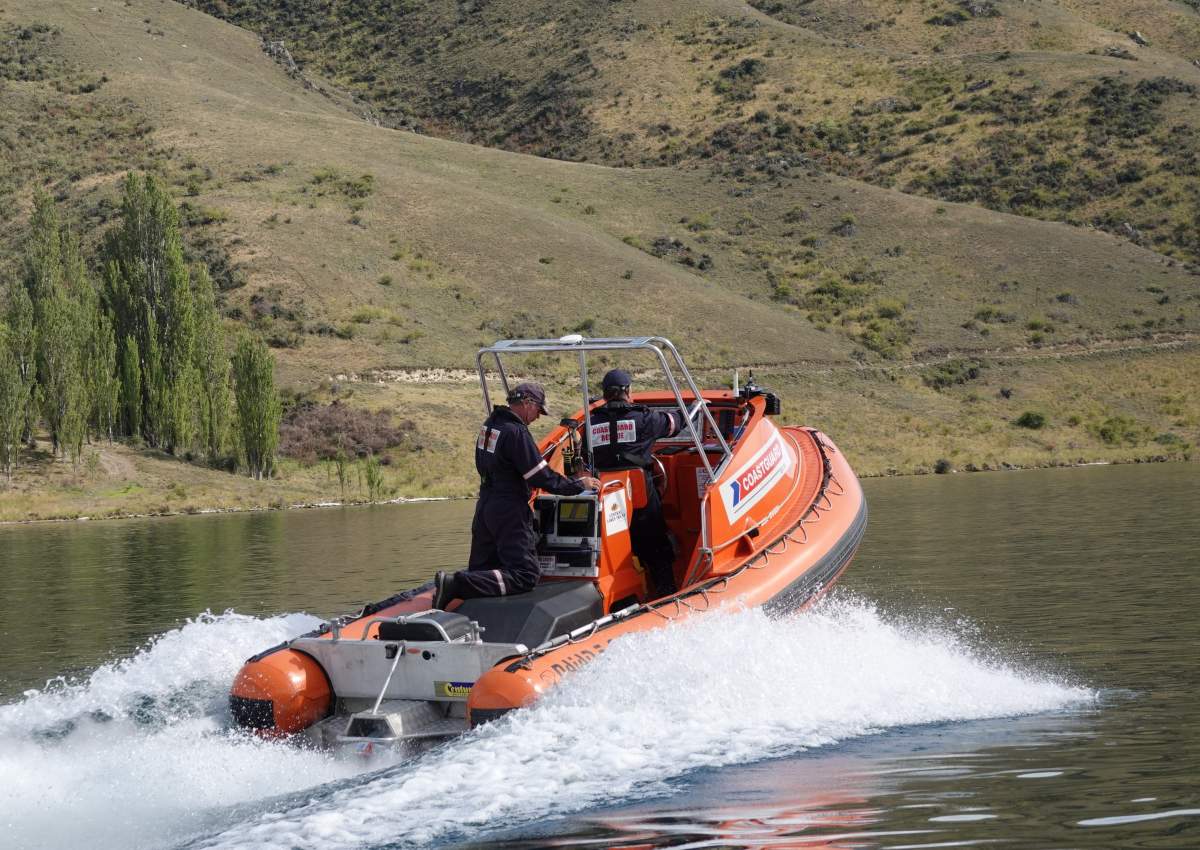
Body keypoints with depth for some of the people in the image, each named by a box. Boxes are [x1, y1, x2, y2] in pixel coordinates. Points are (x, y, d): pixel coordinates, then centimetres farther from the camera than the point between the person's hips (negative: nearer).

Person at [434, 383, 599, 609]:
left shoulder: (490, 424, 11)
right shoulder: (516, 432, -18)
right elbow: (541, 478, -18)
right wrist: (579, 485, -5)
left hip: (485, 506, 9)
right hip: (509, 513, -9)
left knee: (482, 569, 18)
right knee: (526, 575, -10)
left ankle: (450, 583, -11)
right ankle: (458, 585, -23)